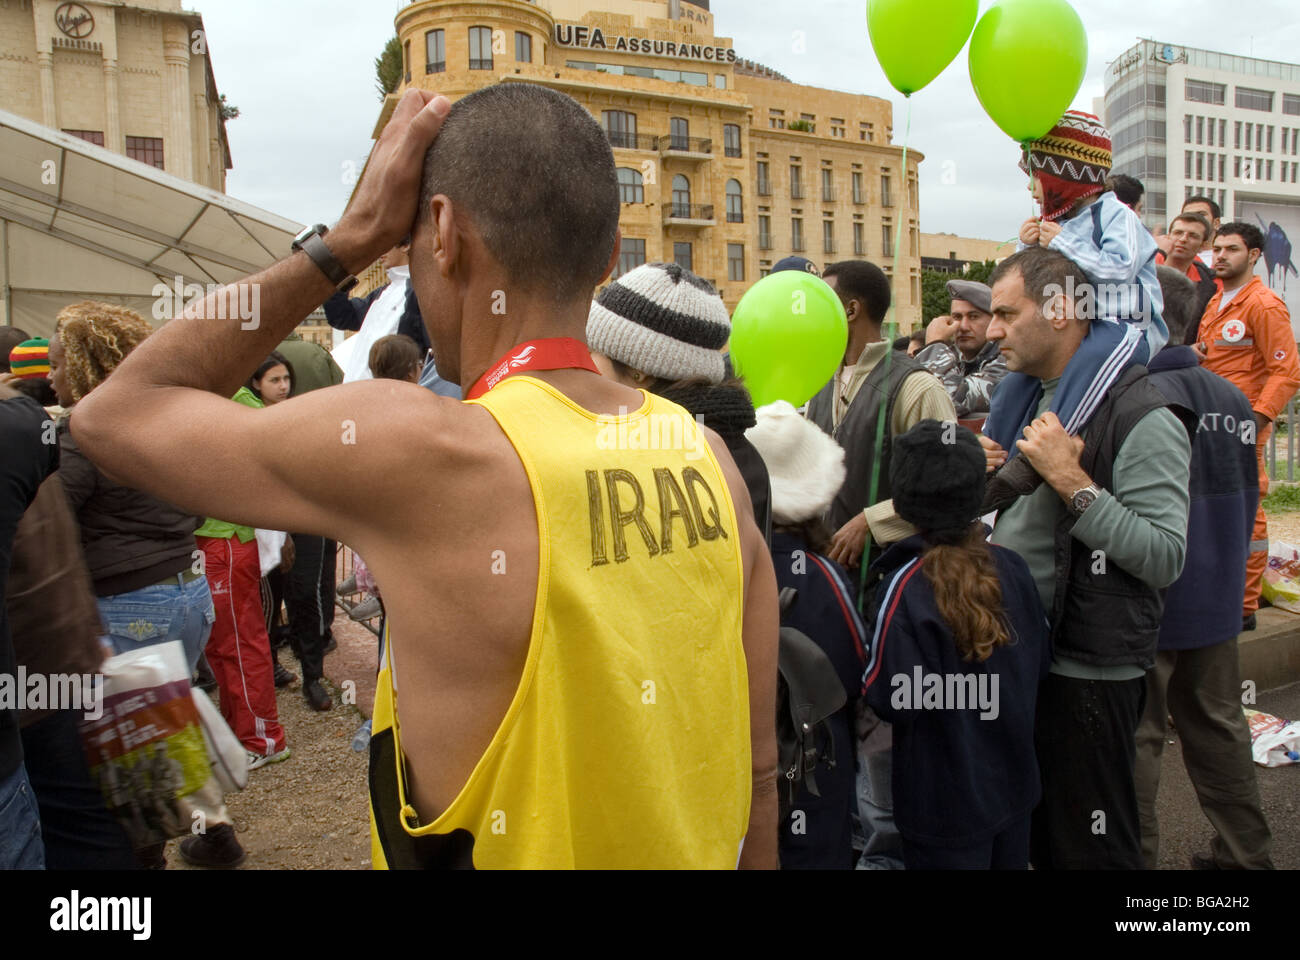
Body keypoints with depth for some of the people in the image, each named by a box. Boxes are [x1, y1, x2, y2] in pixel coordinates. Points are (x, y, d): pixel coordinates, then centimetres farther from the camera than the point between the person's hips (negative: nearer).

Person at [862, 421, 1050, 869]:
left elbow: (893, 700, -24)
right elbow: (1039, 663, 2)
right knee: (1007, 858, 24)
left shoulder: (903, 589, -25)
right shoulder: (1011, 567, -8)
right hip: (1013, 785, 5)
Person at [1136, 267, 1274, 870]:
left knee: (1133, 738, 5)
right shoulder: (1231, 397, 5)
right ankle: (1246, 853, 32)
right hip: (1216, 598, 8)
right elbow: (1246, 499, 14)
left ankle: (1133, 857, 16)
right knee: (1218, 725, 19)